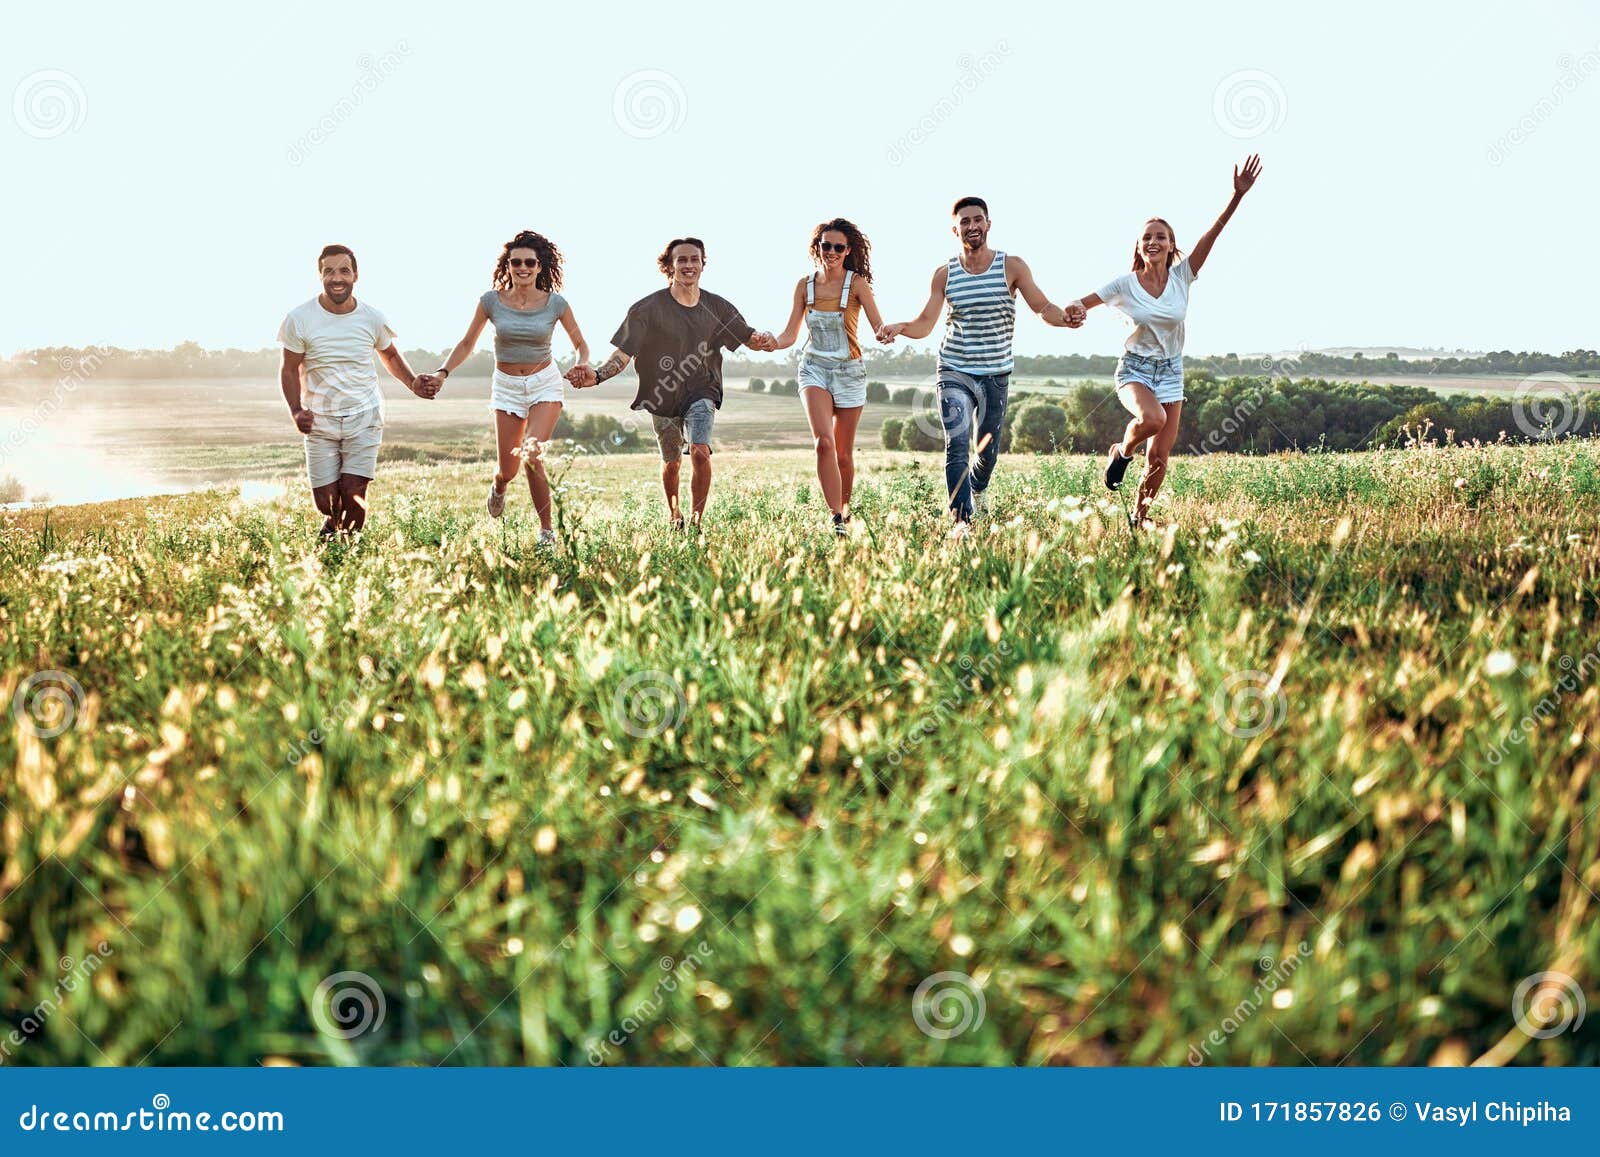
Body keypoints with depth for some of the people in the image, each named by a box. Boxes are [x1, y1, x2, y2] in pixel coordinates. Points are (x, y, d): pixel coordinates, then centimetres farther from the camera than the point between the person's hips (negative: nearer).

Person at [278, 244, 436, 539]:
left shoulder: (372, 318, -2)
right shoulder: (300, 319, -8)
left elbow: (390, 356, 16)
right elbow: (290, 369, -1)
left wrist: (413, 383, -2)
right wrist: (296, 411, -18)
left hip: (364, 416, 0)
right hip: (320, 420, 0)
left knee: (353, 495, -12)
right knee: (325, 501, 0)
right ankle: (333, 522, 36)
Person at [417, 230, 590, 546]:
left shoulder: (555, 304, -7)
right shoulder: (491, 301, -6)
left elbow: (580, 344, 4)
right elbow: (467, 344, 4)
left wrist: (583, 366, -18)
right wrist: (443, 372, -9)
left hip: (545, 384, -2)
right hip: (507, 386, 2)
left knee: (531, 457, -21)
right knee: (508, 469, 2)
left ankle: (547, 530, -4)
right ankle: (499, 486, 43)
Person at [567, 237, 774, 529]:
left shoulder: (717, 307, -2)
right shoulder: (647, 309, -11)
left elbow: (749, 338, 4)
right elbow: (623, 354, -15)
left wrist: (763, 340, -22)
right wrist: (597, 375, -35)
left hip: (701, 392, 0)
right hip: (662, 395, 0)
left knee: (699, 451, -23)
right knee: (671, 462, 14)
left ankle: (697, 520, -11)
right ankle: (673, 512, 44)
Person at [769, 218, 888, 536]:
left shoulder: (857, 284, -6)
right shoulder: (805, 286, 3)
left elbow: (878, 326, -14)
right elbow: (790, 334, 5)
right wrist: (772, 343, -17)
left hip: (849, 371, -1)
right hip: (815, 369, 1)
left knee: (844, 452, 8)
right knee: (823, 441, -21)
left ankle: (845, 509, 33)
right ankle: (836, 520, -24)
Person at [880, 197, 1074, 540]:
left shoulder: (1011, 266, -3)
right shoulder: (945, 274, 0)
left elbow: (1043, 308, -2)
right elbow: (925, 324, 2)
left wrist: (1065, 318, -24)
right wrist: (901, 327, -19)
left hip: (995, 374, 0)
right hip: (954, 372, 0)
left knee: (988, 450, 12)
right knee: (957, 445, -16)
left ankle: (979, 489, 46)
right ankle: (962, 520, -18)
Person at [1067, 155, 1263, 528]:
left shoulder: (1182, 276, -4)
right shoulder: (1126, 284, -7)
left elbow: (1210, 235, -15)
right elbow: (1081, 305, -5)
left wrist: (1237, 197, -26)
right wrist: (1074, 312, -31)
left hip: (1170, 372, 2)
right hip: (1134, 369, -2)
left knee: (1159, 458, 1)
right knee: (1152, 418, -36)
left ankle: (1138, 518, 23)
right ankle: (1121, 452, -3)